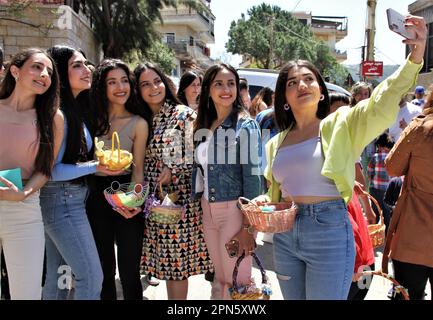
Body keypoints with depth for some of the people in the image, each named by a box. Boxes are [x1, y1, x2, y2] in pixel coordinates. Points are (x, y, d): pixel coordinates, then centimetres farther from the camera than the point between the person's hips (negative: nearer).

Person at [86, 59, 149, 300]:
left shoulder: (138, 123, -1)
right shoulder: (92, 118, 4)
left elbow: (138, 169, -1)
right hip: (97, 196, 2)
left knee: (129, 271, 2)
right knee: (104, 270, 14)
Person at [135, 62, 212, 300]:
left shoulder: (184, 115, -5)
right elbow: (143, 162, 15)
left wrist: (173, 171, -16)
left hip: (180, 198, -5)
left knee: (177, 264, 1)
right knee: (167, 263, 11)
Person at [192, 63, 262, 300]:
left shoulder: (245, 126, -10)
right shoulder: (204, 126, 9)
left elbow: (252, 177, -14)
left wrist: (248, 226, -17)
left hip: (234, 210, -6)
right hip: (207, 210, 6)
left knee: (237, 283, 3)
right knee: (220, 279, 17)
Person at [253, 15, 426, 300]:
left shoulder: (340, 125, -2)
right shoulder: (276, 143, 12)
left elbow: (382, 106, -19)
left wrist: (415, 59, -32)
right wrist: (264, 201, 0)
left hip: (329, 232, -5)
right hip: (285, 234, 5)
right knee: (292, 297, 17)